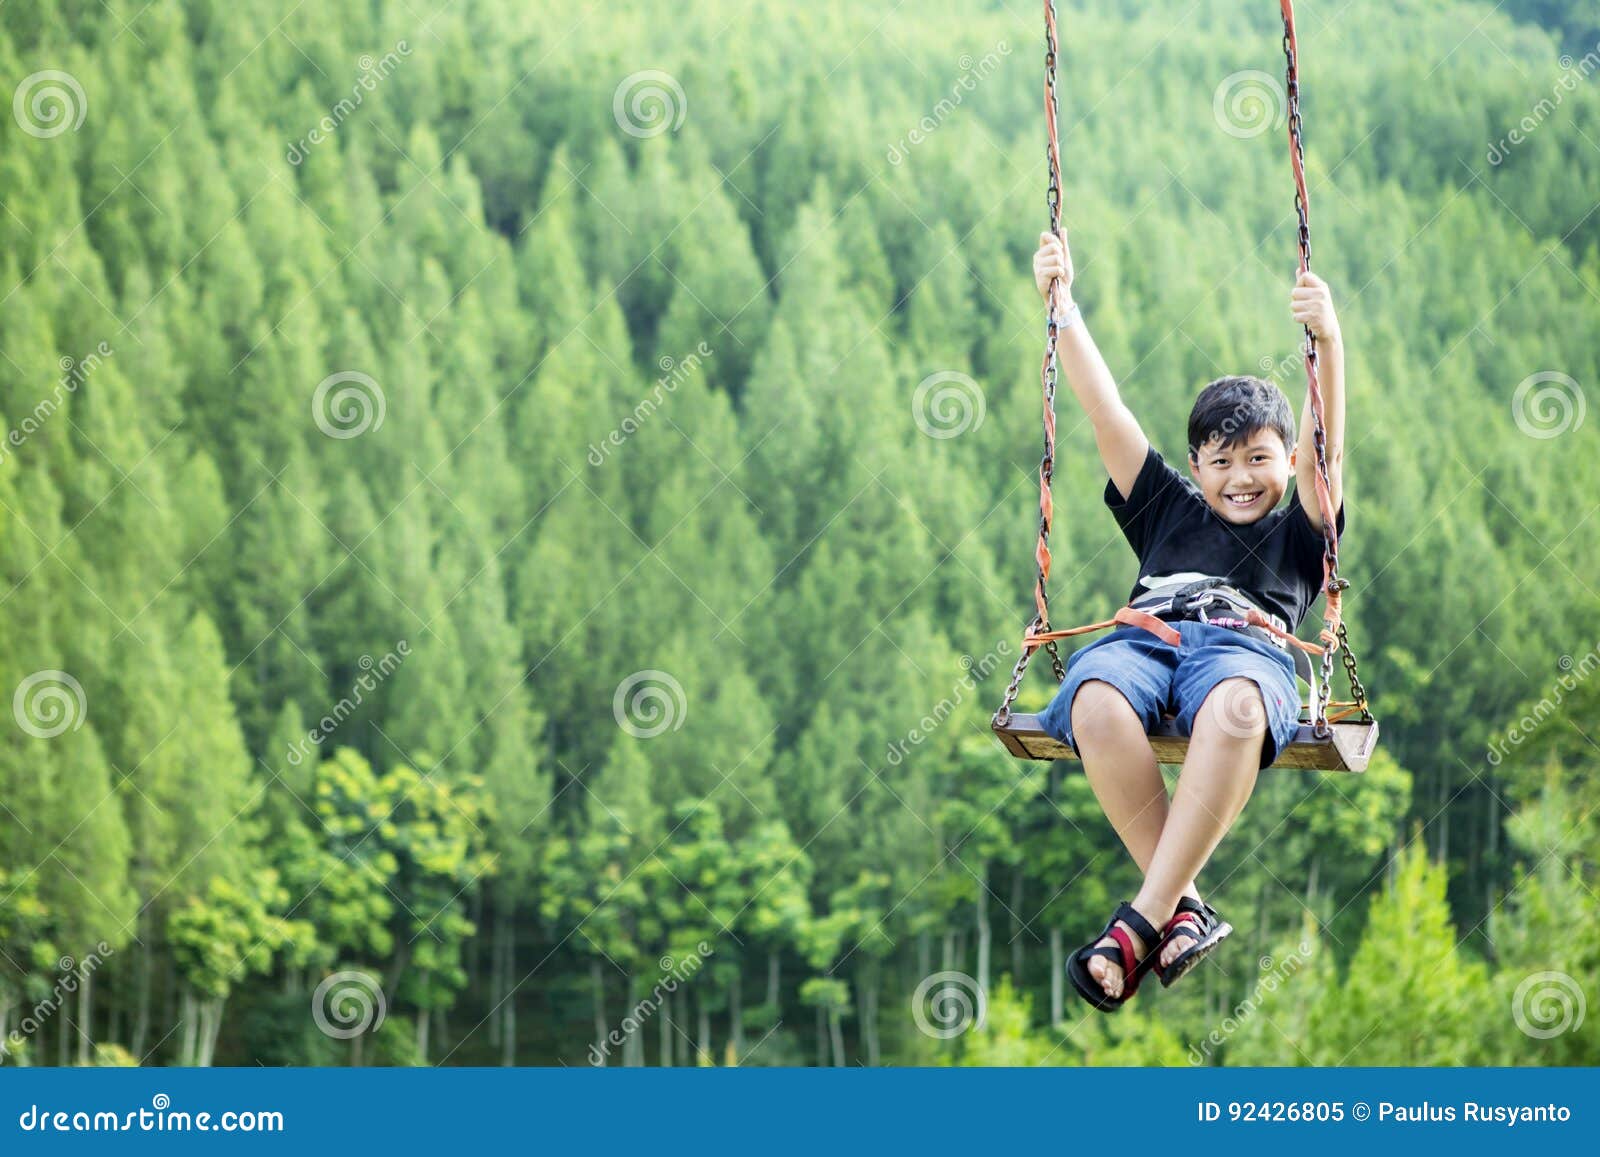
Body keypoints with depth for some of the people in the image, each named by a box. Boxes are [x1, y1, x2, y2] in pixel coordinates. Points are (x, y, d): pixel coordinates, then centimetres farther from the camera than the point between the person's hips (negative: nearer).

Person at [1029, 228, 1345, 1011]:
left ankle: (1141, 920, -45)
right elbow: (1104, 409, 32)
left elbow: (1326, 446, 12)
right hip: (1144, 638, 2)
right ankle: (1183, 910, -38)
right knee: (1097, 701, -38)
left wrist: (1328, 342, -4)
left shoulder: (1296, 533, 29)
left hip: (1246, 645, -2)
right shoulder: (1168, 510, 36)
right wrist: (1059, 301, 27)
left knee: (1234, 707, -43)